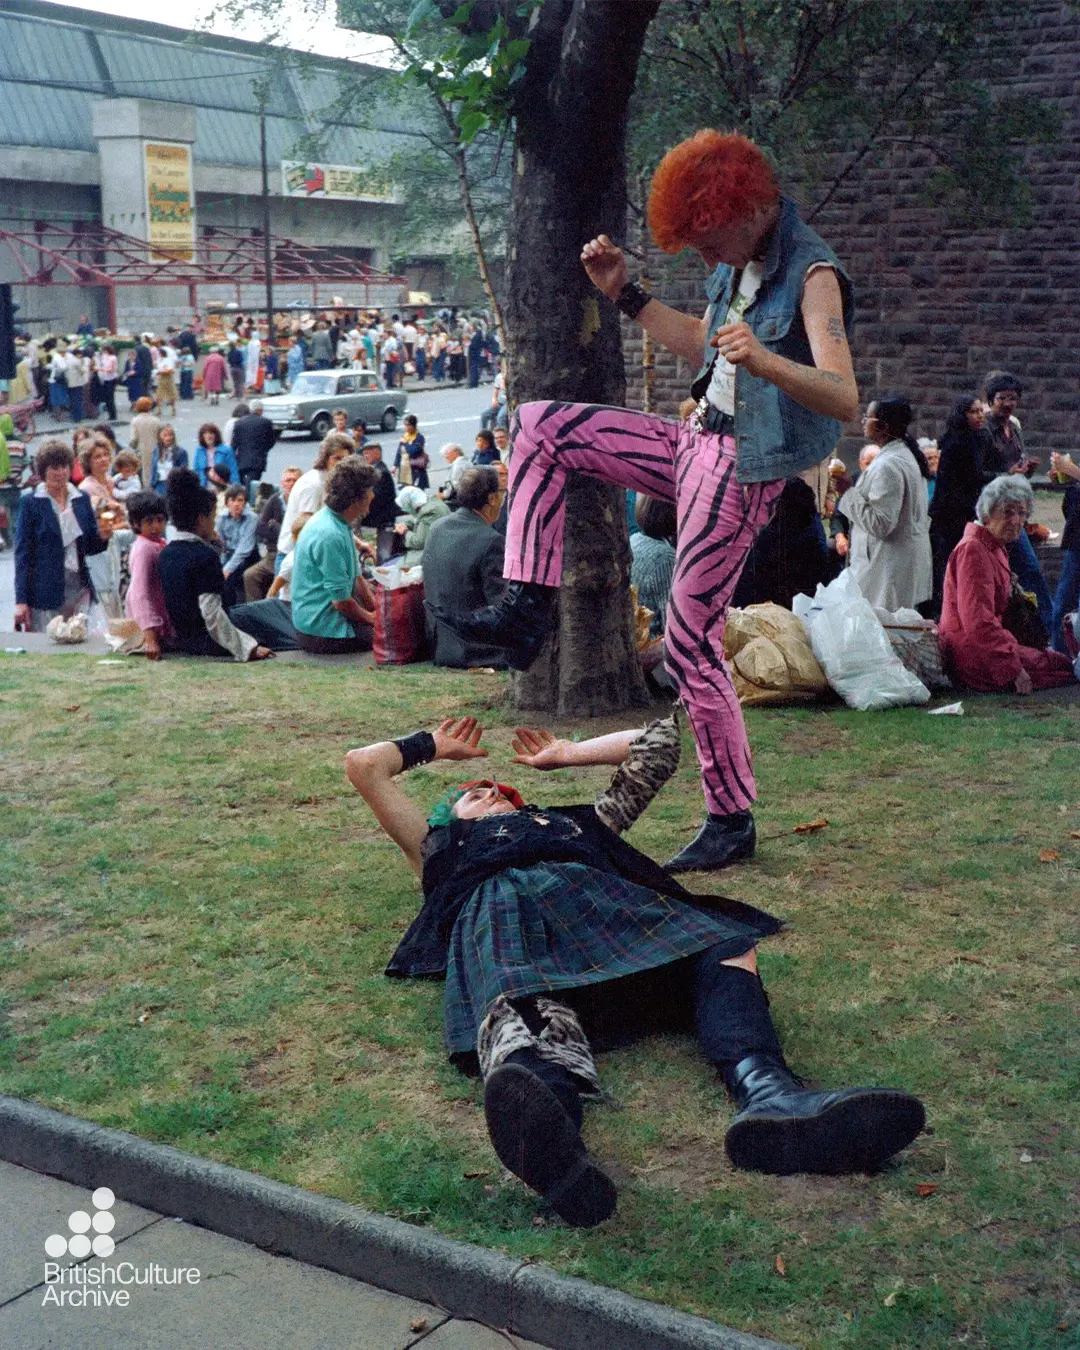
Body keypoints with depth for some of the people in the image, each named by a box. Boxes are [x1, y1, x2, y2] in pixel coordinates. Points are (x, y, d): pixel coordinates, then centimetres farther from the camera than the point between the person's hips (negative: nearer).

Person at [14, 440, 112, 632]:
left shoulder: (82, 500, 10)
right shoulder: (31, 504, -1)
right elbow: (22, 553, -2)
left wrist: (102, 537, -8)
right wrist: (21, 600, -7)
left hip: (79, 588, 3)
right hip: (45, 592, -3)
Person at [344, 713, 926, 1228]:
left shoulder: (577, 821, 47)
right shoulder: (445, 844, 42)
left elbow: (659, 741, 53)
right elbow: (363, 764, 42)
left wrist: (566, 753, 60)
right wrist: (433, 745, 57)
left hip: (598, 899, 4)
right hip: (500, 908, -4)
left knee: (729, 949, -27)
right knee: (527, 1006, -42)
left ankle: (766, 1095, -56)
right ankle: (546, 1135, -76)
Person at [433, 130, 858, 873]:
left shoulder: (811, 274, -18)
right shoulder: (742, 262, 8)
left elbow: (844, 398, -29)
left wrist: (764, 360, -46)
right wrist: (626, 294, 14)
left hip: (742, 466, -9)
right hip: (698, 440, 9)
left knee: (692, 641, -6)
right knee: (539, 427, 5)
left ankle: (732, 820, 8)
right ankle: (527, 608, 1)